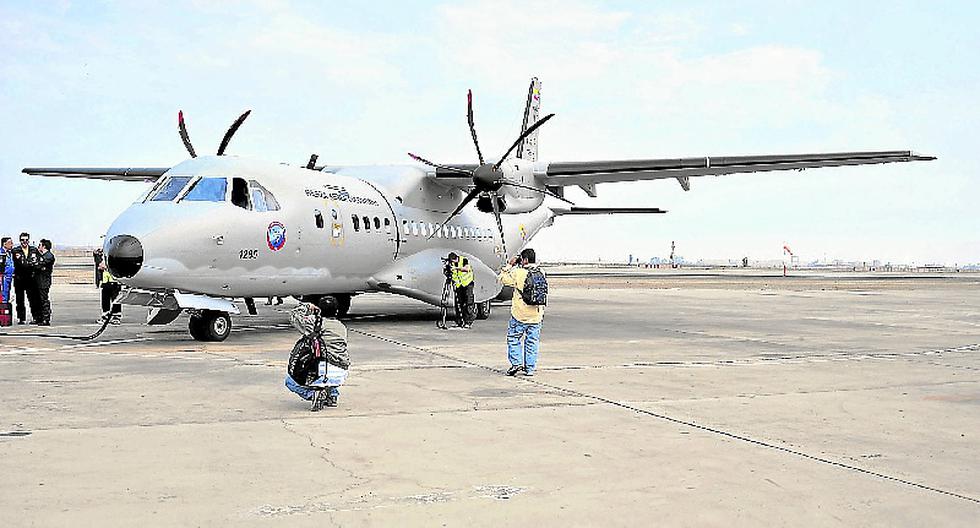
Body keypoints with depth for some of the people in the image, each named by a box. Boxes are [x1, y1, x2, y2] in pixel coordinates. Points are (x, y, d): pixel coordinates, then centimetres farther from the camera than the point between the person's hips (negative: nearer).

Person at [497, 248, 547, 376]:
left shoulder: (518, 273, -12)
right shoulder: (541, 273, 4)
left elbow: (501, 278, -1)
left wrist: (510, 265, 6)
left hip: (520, 315, -4)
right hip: (536, 315, 4)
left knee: (513, 338, 10)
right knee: (532, 342, 10)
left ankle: (516, 362, 1)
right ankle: (530, 369, 11)